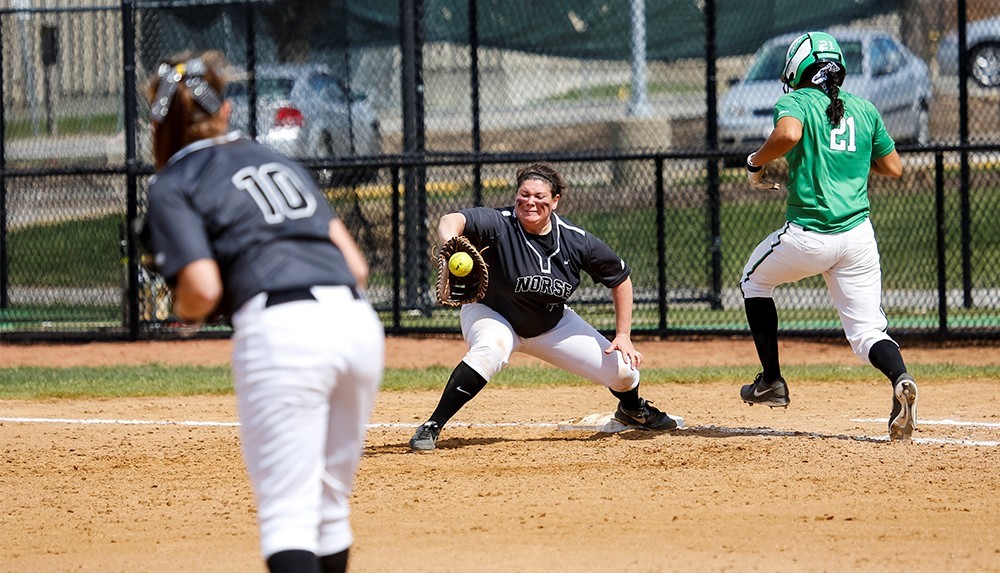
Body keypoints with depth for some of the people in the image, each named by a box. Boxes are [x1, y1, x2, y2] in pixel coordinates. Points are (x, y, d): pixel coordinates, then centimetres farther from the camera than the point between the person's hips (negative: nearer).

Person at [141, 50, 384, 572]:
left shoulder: (172, 187, 8)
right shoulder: (276, 161, 26)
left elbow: (203, 290, -6)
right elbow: (356, 265, 19)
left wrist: (185, 311, 15)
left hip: (280, 331, -6)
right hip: (359, 323, 6)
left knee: (287, 514, -7)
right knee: (329, 505, 18)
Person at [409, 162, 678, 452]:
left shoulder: (577, 241, -18)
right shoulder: (499, 225, -30)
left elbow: (620, 278, -4)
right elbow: (452, 221, -49)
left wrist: (623, 336, -9)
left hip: (552, 324, 4)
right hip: (493, 316, -4)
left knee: (623, 371, 2)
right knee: (489, 351, -40)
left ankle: (632, 410, 41)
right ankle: (432, 427, -31)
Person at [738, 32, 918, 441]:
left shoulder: (795, 102, -1)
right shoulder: (865, 110, 13)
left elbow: (788, 133, -24)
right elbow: (894, 167, 16)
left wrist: (756, 163, -8)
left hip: (807, 235, -4)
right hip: (858, 235, 4)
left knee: (755, 280, 26)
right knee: (867, 331, 6)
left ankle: (772, 381, 23)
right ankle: (900, 379, -27)